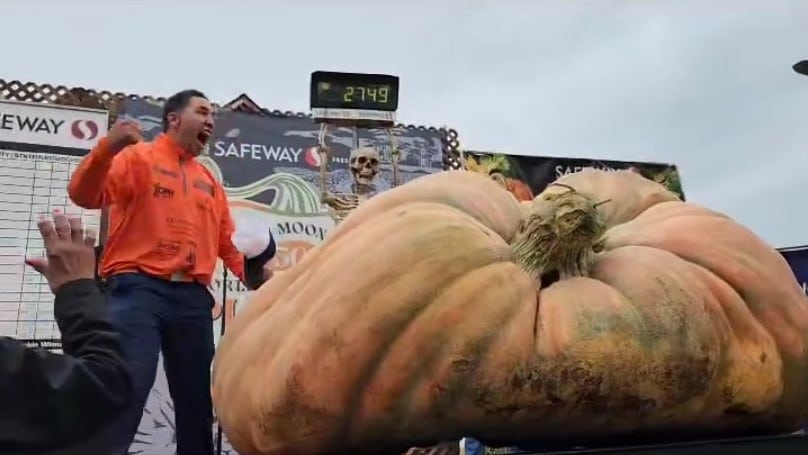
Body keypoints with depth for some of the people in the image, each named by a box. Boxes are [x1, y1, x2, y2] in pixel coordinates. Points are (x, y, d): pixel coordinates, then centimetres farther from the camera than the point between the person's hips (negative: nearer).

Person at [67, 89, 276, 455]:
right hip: (138, 289, -5)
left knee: (197, 401, 10)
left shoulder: (210, 183, 22)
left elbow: (228, 242, 19)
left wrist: (252, 271, -1)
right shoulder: (137, 157, 7)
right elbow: (85, 195, -8)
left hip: (193, 297, 6)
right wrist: (106, 149, -26)